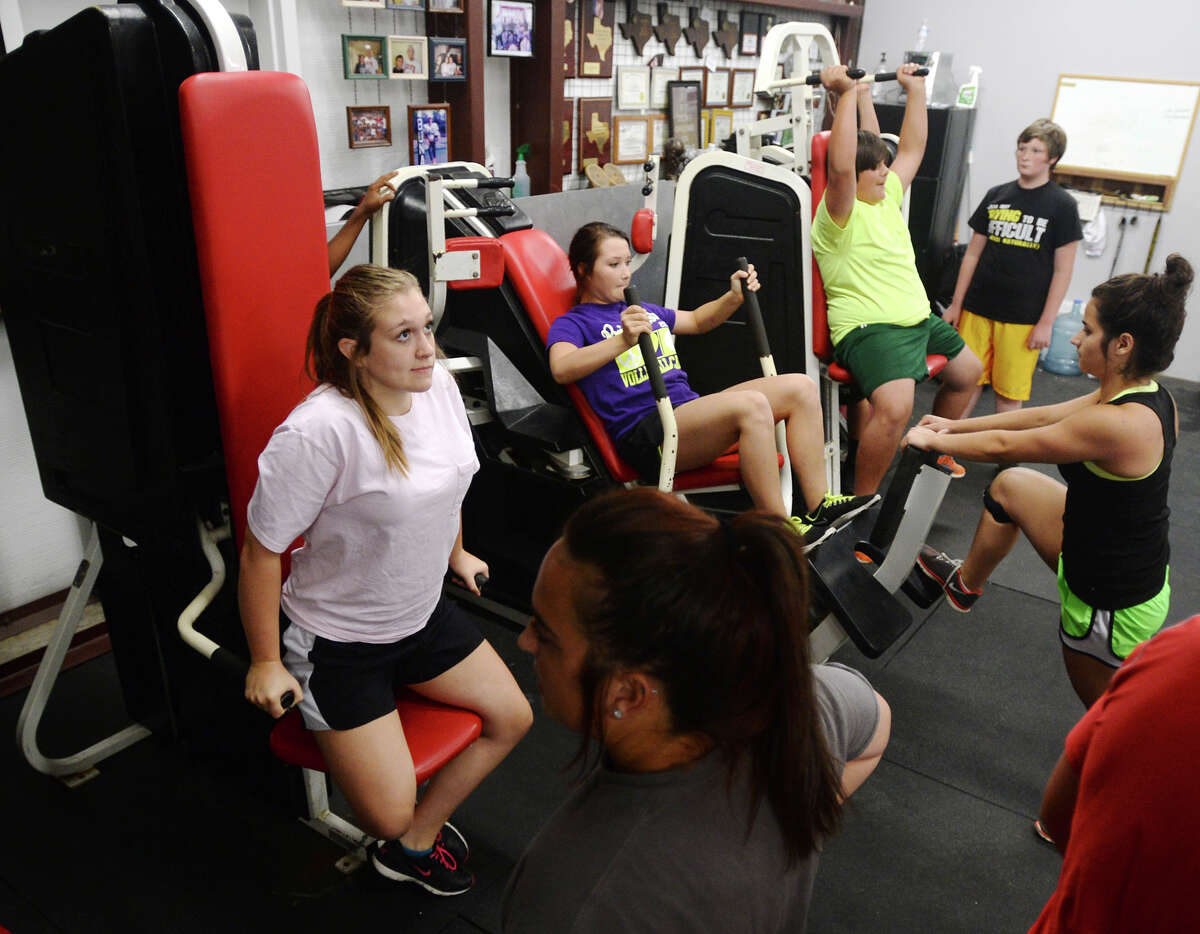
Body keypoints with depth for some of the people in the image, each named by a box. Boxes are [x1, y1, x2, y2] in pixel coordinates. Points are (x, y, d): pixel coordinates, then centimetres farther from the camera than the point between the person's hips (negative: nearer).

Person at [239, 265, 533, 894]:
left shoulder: (438, 385, -9)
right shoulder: (317, 432, -31)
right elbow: (260, 551, -21)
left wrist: (455, 555, 25)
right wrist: (266, 662, -11)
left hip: (422, 612, 7)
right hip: (337, 641, -7)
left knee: (512, 718, 11)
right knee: (389, 817, -7)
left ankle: (416, 842, 28)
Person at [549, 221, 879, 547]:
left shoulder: (643, 310, 26)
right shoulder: (573, 323, 2)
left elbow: (697, 321, 40)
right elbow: (561, 369, -20)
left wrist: (734, 298, 20)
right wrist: (623, 341, -34)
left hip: (690, 408, 9)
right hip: (644, 433, -9)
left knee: (800, 387, -3)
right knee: (751, 405, -32)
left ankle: (819, 506, -5)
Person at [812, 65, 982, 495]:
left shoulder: (887, 197, 13)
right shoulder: (840, 215, -14)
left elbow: (912, 148, 25)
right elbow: (840, 166, -32)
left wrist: (915, 90, 24)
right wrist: (848, 94, -32)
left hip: (919, 320, 11)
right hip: (868, 328, -11)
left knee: (967, 371, 26)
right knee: (895, 406, -34)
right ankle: (862, 499, -15)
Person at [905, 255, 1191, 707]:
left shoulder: (1115, 425, -34)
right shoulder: (1149, 397, -6)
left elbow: (1003, 446, -21)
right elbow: (1045, 415, 4)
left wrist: (934, 441, -4)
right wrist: (955, 426, 9)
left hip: (1113, 603, -9)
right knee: (1011, 485, 21)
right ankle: (966, 583, 42)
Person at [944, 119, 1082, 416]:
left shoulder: (1062, 205, -1)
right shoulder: (996, 196, 9)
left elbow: (1062, 271, -3)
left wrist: (1046, 322, -8)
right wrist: (956, 304, 9)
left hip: (1023, 317, -3)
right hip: (977, 309, 3)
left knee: (1009, 392, 4)